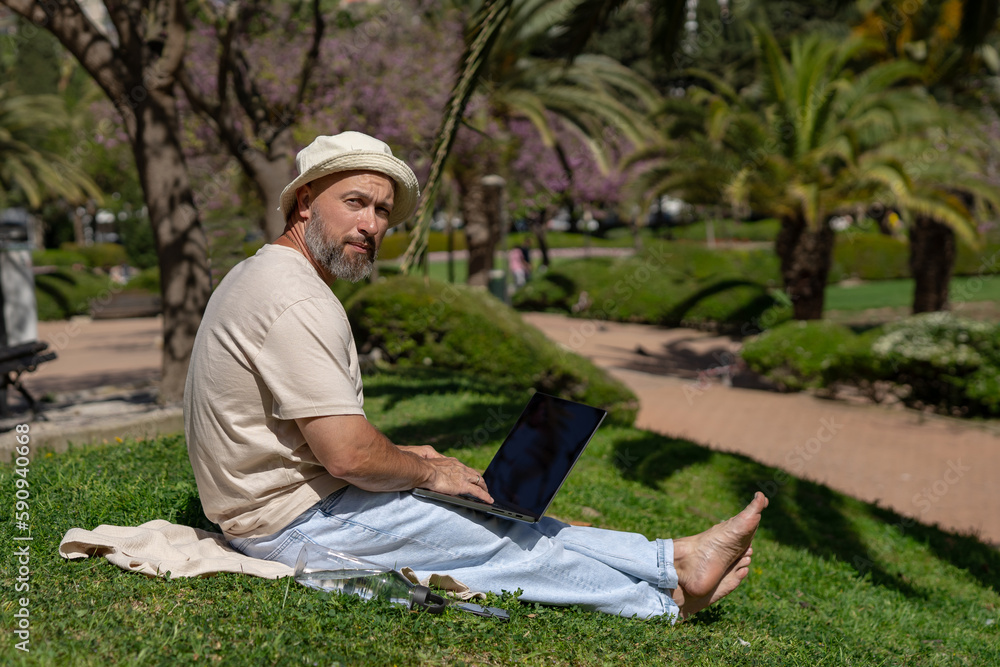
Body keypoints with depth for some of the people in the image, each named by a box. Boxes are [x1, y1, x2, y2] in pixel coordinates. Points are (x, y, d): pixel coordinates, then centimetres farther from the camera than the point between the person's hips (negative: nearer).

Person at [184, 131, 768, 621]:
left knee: (505, 523, 8)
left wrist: (400, 456, 13)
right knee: (502, 544, -3)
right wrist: (428, 471, -9)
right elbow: (348, 453, -27)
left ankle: (677, 560, 11)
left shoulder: (265, 277, 12)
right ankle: (671, 597, 11)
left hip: (276, 504, 10)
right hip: (296, 522, -10)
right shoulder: (297, 302, -24)